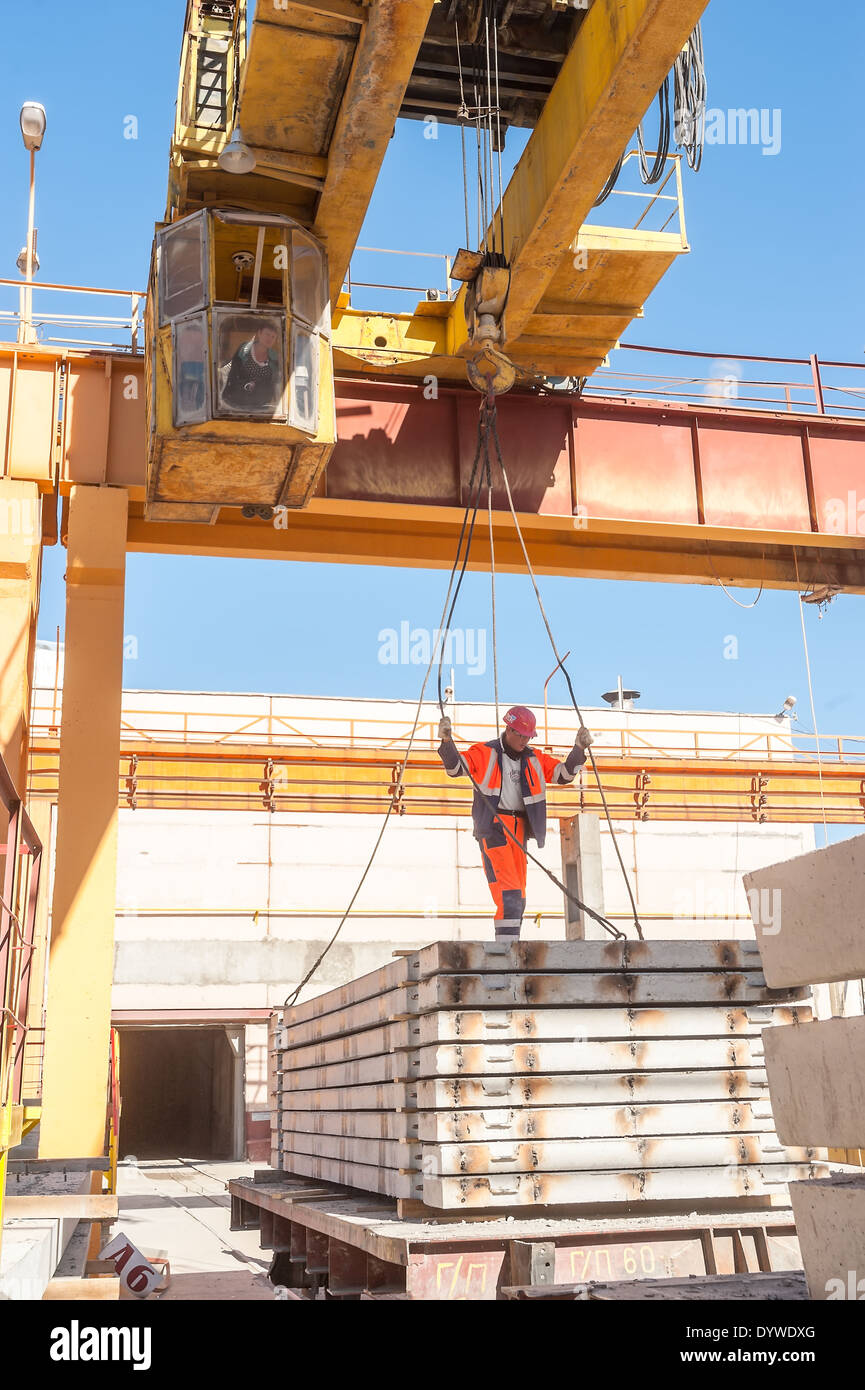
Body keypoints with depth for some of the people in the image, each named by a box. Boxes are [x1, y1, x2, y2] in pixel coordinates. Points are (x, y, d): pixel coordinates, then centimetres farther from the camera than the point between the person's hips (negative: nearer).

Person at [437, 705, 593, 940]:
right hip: (493, 827, -6)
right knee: (508, 890, -18)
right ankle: (506, 941, -20)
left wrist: (579, 750, 0)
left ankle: (510, 943, 13)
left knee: (517, 896, 6)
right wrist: (447, 742, -25)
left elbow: (565, 773, 14)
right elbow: (455, 767, -8)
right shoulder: (485, 753, 2)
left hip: (519, 830, 6)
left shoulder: (534, 759, 16)